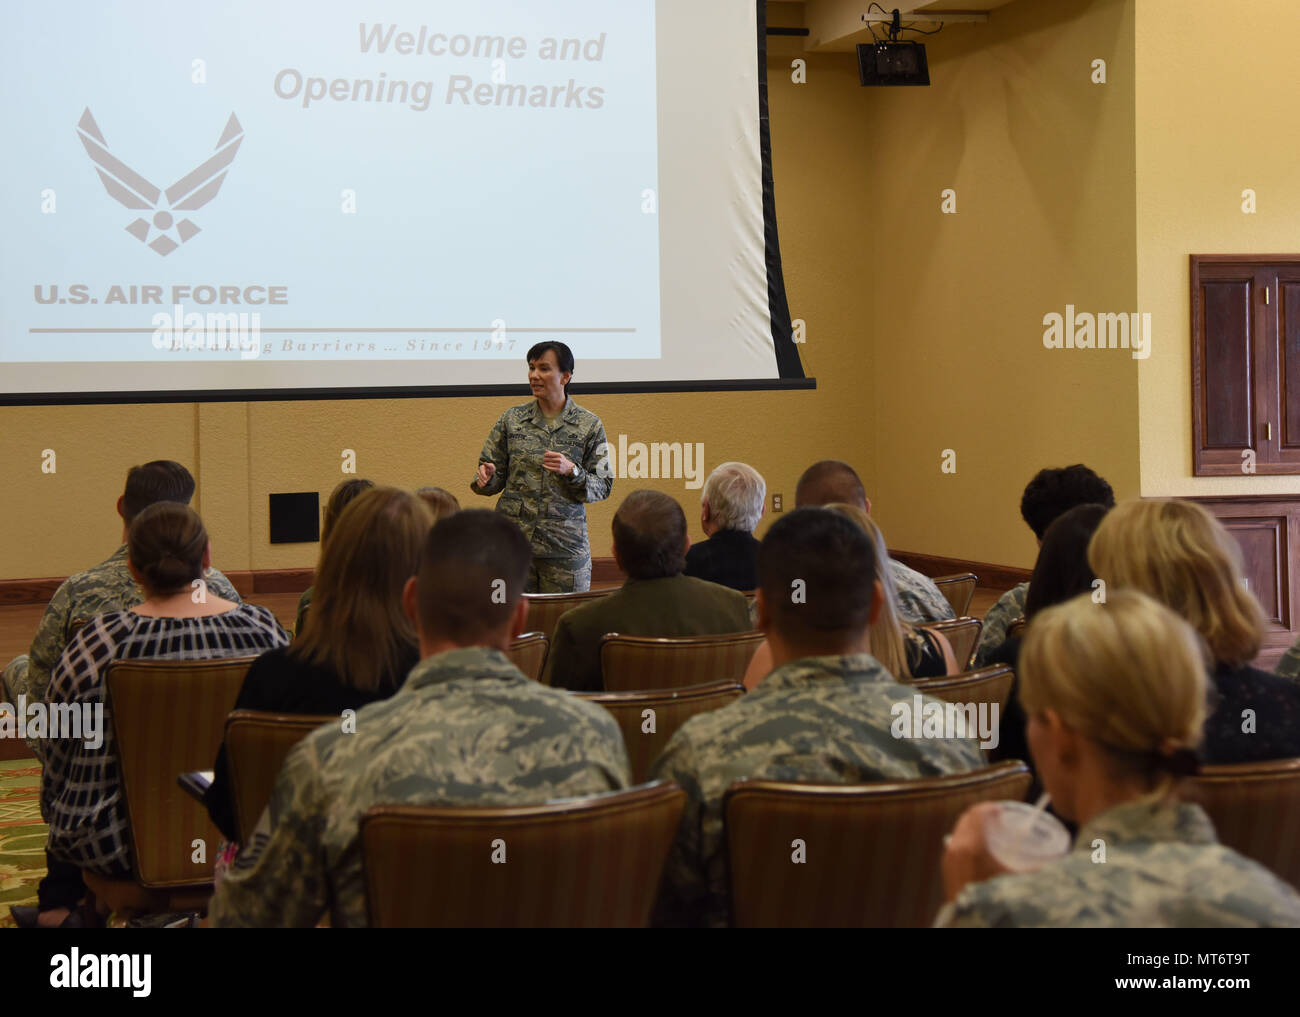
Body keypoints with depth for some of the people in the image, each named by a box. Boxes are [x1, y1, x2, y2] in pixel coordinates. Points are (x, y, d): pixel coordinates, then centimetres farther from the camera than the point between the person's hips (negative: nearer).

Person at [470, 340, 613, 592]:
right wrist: (485, 479, -11)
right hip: (512, 540, 1)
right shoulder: (512, 419, 9)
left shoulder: (589, 425, 4)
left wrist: (571, 470, -14)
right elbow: (496, 476, 12)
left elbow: (603, 487, 3)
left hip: (566, 545, -1)